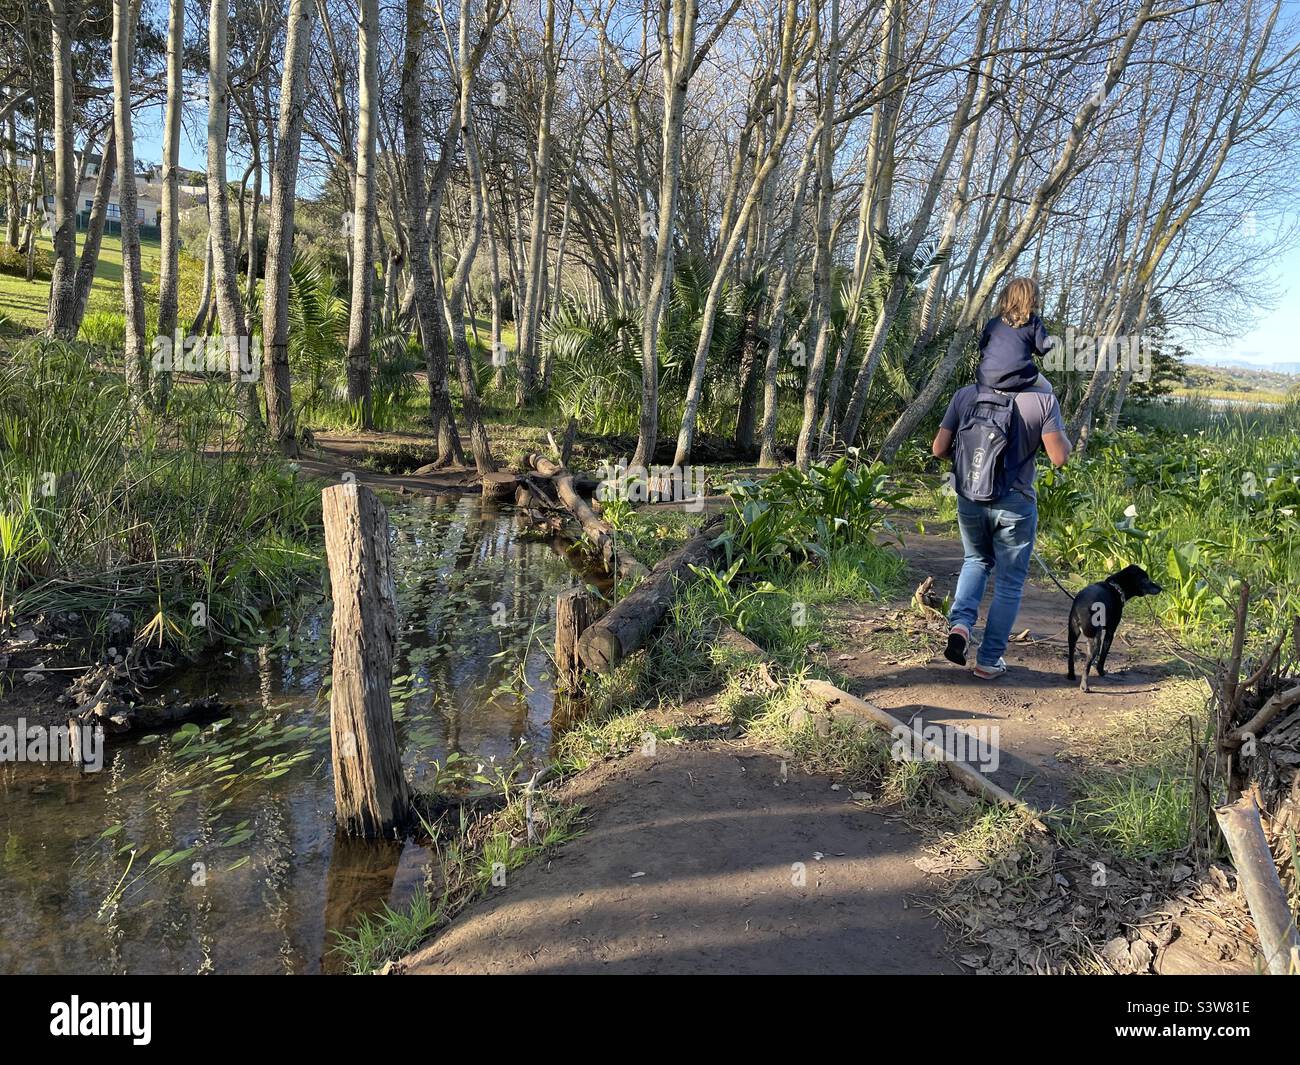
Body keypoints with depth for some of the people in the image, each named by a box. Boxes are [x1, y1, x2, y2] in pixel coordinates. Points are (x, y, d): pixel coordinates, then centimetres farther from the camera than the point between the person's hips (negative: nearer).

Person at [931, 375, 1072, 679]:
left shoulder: (965, 395, -2)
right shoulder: (1043, 399, -8)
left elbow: (939, 449, -2)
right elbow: (1059, 457, -10)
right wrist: (1062, 434, 10)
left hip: (970, 499, 3)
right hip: (1015, 504, -2)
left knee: (977, 561, 28)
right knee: (1009, 583, 12)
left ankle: (960, 623, 4)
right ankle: (989, 660, 18)